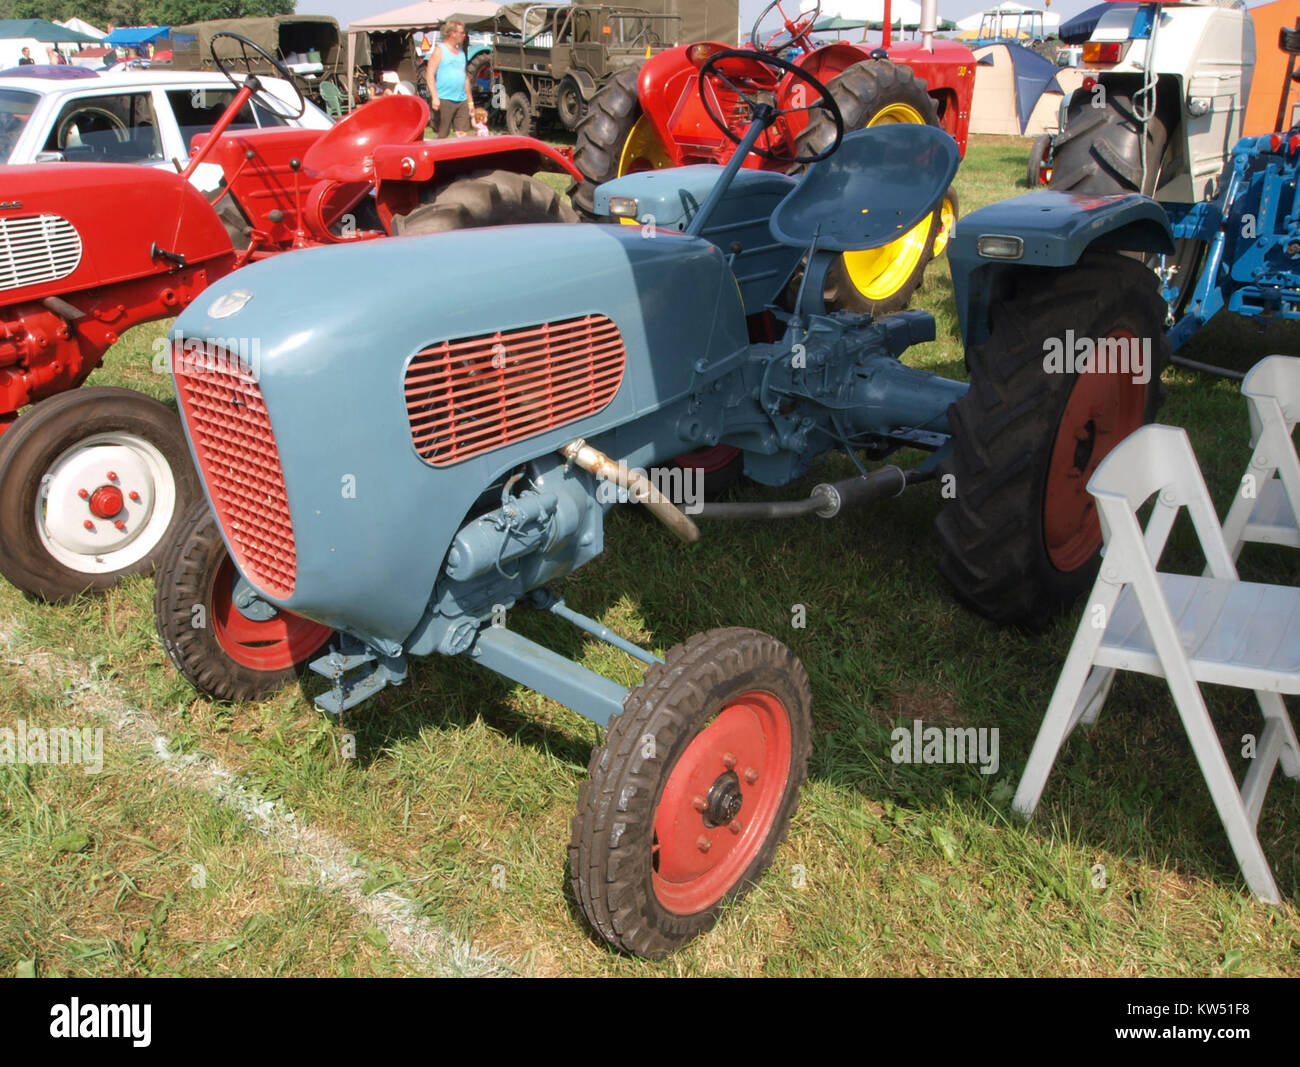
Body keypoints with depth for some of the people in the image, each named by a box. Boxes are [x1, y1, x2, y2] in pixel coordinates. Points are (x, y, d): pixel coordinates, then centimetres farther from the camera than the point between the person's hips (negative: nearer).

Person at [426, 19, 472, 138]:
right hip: (444, 100, -6)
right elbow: (430, 75, -9)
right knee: (442, 135, -4)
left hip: (461, 101, 6)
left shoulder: (461, 51, 18)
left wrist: (470, 100, 22)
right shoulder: (440, 50, -3)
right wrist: (434, 97, -19)